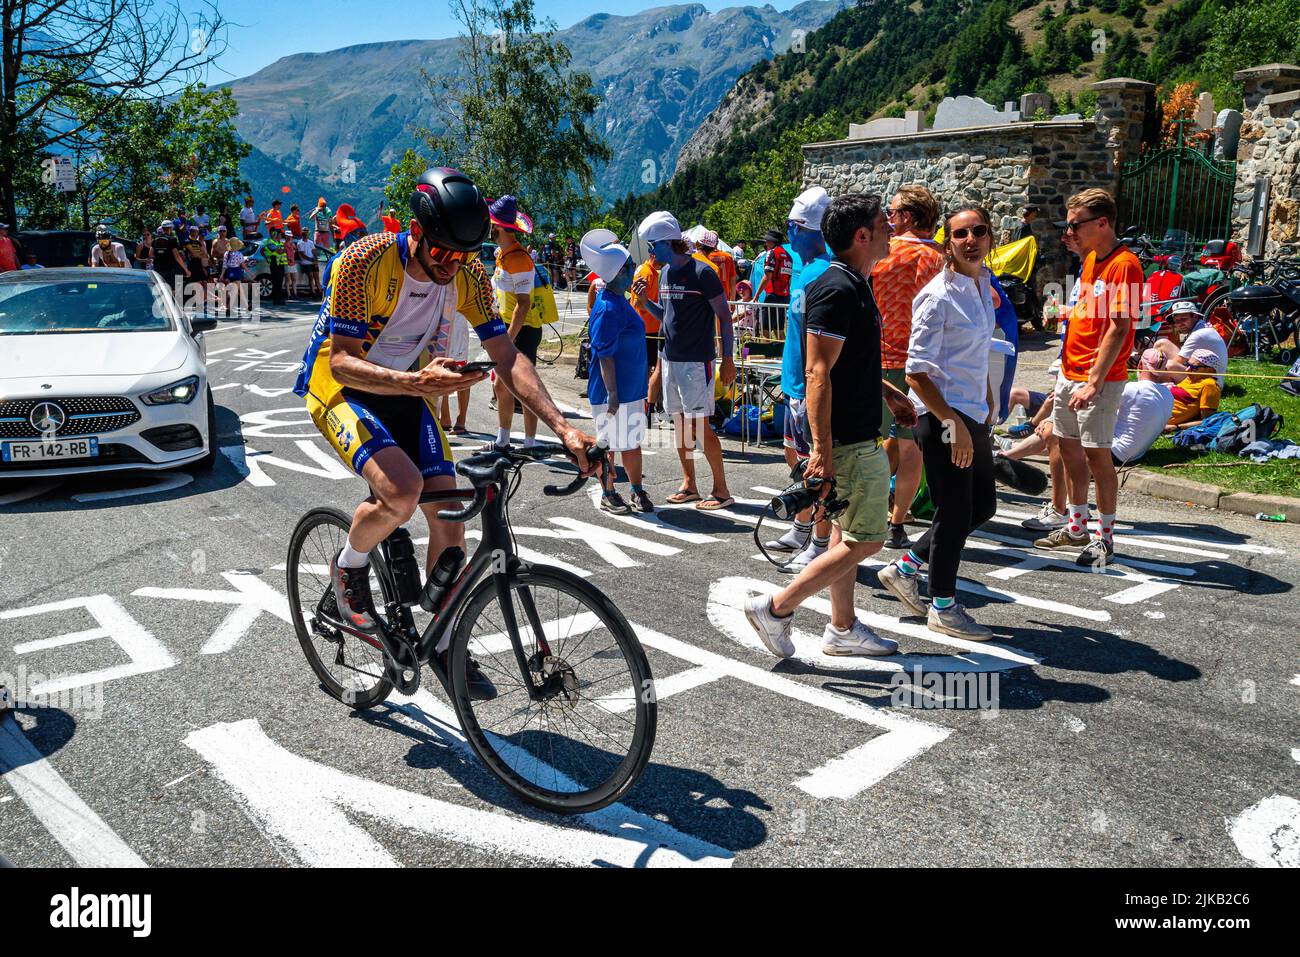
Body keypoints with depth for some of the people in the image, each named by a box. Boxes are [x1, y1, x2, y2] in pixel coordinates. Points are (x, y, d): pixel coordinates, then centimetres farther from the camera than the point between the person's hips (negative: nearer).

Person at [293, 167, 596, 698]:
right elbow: (342, 361, -29)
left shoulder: (466, 275, -12)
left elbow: (506, 356, -12)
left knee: (447, 513, -4)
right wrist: (420, 382, -45)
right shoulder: (365, 261, -27)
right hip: (340, 387, -5)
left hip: (406, 389, 5)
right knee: (402, 489, -31)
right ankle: (348, 568, 2)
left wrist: (562, 427, -22)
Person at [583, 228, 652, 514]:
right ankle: (608, 494, 18)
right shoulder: (609, 308, -20)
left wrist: (643, 377, 26)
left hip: (631, 388, 9)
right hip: (614, 392, -9)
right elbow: (605, 355, -21)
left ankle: (637, 493, 26)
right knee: (608, 444, 5)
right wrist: (612, 392, -22)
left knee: (632, 442, 16)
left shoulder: (620, 302, 10)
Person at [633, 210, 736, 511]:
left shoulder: (701, 272, -12)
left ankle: (721, 490, 2)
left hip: (696, 361, -8)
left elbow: (724, 316, -10)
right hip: (670, 359, 8)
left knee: (700, 424, -7)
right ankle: (689, 485, 22)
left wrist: (728, 359, -13)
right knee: (680, 423, 11)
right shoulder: (666, 272, 11)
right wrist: (646, 302, 2)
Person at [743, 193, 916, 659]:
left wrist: (891, 393, 25)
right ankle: (776, 608, 3)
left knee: (846, 537, 15)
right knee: (863, 542, -3)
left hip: (857, 437, 10)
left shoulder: (854, 286, 13)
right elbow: (818, 373, -24)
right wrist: (822, 450, -27)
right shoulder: (837, 290, -19)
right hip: (849, 441, -10)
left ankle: (843, 629, 26)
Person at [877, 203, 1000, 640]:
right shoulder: (938, 296, -17)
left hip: (974, 415, 9)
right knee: (954, 512, 1)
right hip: (941, 416, -9)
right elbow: (917, 373, -19)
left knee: (982, 506, 17)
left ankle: (905, 568, 29)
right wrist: (954, 424, -21)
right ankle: (943, 607, 20)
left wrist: (989, 401, 22)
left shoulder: (982, 284, 9)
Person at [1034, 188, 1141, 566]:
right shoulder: (1091, 259, 13)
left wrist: (1093, 382, -25)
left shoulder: (1124, 264, -15)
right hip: (1070, 372, 9)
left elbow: (1119, 328, -21)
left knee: (1096, 454, -4)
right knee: (1069, 448, 14)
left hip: (1099, 379, -9)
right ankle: (1076, 527, 28)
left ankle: (1106, 539, 9)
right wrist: (1068, 369, 17)